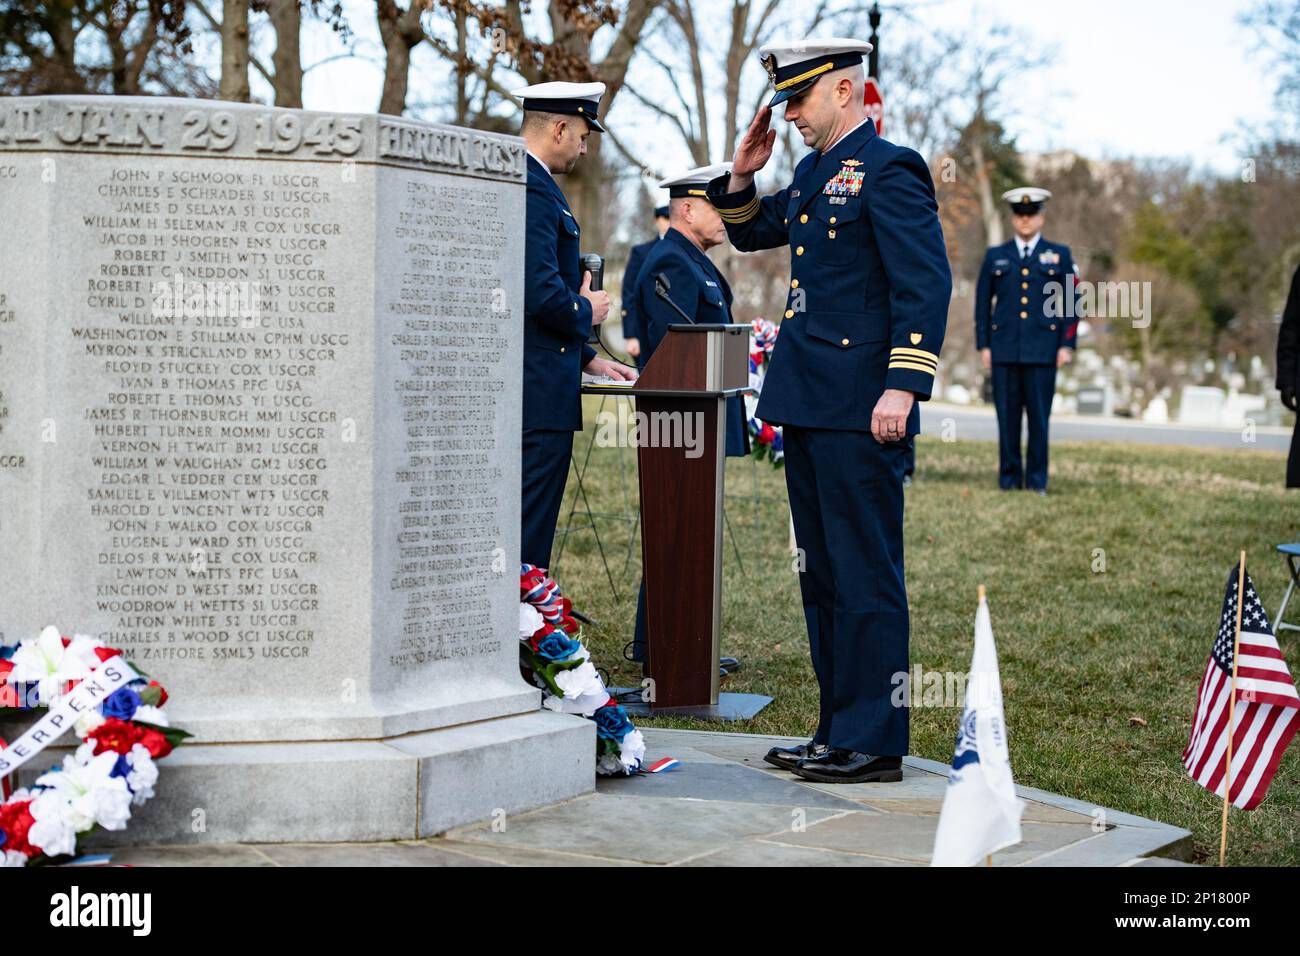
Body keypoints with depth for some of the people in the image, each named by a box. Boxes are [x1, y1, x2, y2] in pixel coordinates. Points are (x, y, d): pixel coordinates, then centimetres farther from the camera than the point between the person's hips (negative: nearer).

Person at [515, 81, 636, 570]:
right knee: (529, 531, -7)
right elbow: (541, 293, -24)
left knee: (517, 524, 13)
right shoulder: (532, 190, -16)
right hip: (538, 390, -11)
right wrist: (585, 312, -4)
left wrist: (587, 357, 20)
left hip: (512, 386, 11)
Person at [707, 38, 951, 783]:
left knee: (866, 575, -5)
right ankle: (840, 731, 21)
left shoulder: (889, 170, -9)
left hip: (860, 414, -10)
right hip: (809, 407, 10)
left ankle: (874, 743, 1)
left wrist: (903, 387, -23)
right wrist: (742, 174, 14)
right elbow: (751, 233, 33)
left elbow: (927, 283, -16)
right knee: (823, 575, 13)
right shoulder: (815, 173, 17)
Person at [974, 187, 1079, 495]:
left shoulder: (1059, 256, 10)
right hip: (1004, 351, 1)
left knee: (1039, 417, -2)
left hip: (1042, 351, -1)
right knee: (1007, 417, 1)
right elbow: (983, 304, 12)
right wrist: (983, 345, 4)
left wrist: (1067, 344, -1)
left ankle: (1037, 481, 4)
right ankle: (1009, 478, 7)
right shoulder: (995, 257, 13)